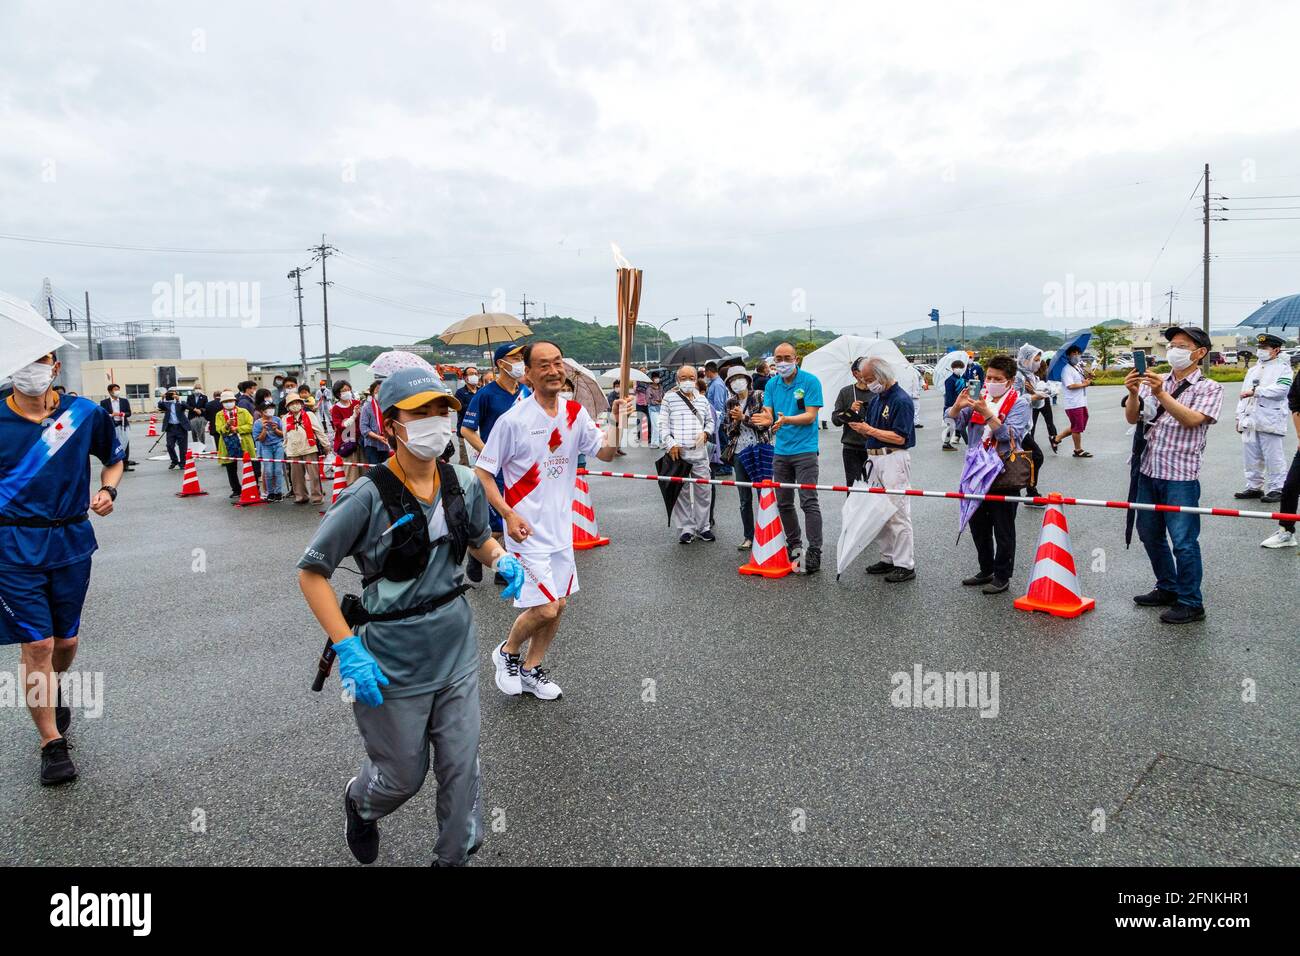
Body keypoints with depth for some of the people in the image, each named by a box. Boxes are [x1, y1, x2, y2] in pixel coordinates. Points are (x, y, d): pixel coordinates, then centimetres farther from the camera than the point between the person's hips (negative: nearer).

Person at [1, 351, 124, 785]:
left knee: (66, 640, 13)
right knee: (36, 643, -4)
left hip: (71, 541, 2)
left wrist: (107, 490, -3)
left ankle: (52, 692, 47)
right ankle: (52, 743, 10)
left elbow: (114, 458, 16)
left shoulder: (85, 414, 0)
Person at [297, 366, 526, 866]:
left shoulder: (464, 483, -5)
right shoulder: (367, 497, -20)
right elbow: (311, 573, -13)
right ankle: (359, 804, 52)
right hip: (393, 665, -4)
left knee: (461, 767, 10)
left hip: (456, 651, 4)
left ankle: (456, 856, 35)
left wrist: (502, 560, -8)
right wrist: (347, 650, -20)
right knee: (404, 775, 16)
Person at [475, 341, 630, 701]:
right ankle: (507, 652, 21)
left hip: (561, 527, 6)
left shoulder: (575, 412, 2)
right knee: (544, 608, -8)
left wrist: (618, 422, -17)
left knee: (557, 605, 13)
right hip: (527, 531, -6)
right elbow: (482, 473, -11)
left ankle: (531, 669, 32)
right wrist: (509, 515, -20)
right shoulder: (513, 420, -16)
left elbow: (605, 453, 0)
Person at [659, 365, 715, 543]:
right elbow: (663, 424, 0)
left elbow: (710, 420, 22)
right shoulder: (670, 398, 3)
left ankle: (702, 527, 18)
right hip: (678, 452, -3)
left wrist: (706, 432, 2)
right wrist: (671, 444, -10)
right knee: (682, 492, 1)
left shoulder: (702, 399, 13)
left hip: (700, 452, 3)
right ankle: (686, 529, 10)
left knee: (703, 490, 6)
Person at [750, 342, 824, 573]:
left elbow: (810, 416, -12)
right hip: (781, 451, 6)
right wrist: (767, 420, -22)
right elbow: (768, 415, 2)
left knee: (808, 501, -8)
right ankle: (794, 545, 26)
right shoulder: (772, 384, 9)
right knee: (783, 502, 11)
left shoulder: (810, 381, -6)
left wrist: (786, 419, -29)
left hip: (804, 451, -6)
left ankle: (815, 552, -4)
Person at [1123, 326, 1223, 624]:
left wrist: (1161, 394, -30)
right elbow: (1133, 418, 2)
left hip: (1181, 476, -6)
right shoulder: (1155, 381, 10)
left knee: (1183, 541, -4)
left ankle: (1191, 603, 9)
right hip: (1149, 471, 6)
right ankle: (1167, 589, 32)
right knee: (1149, 534, 16)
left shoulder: (1209, 388, -3)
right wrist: (1133, 394, -17)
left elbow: (1191, 420, -20)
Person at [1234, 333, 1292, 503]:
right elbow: (1243, 394, 22)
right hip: (1249, 421, 7)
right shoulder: (1253, 369, 22)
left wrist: (1255, 391, -17)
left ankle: (1276, 489, 1)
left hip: (1270, 422, -7)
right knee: (1251, 458, 10)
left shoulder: (1283, 368, 0)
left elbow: (1281, 389, -18)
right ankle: (1254, 487, 19)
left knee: (1273, 457, -5)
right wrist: (1239, 417, 17)